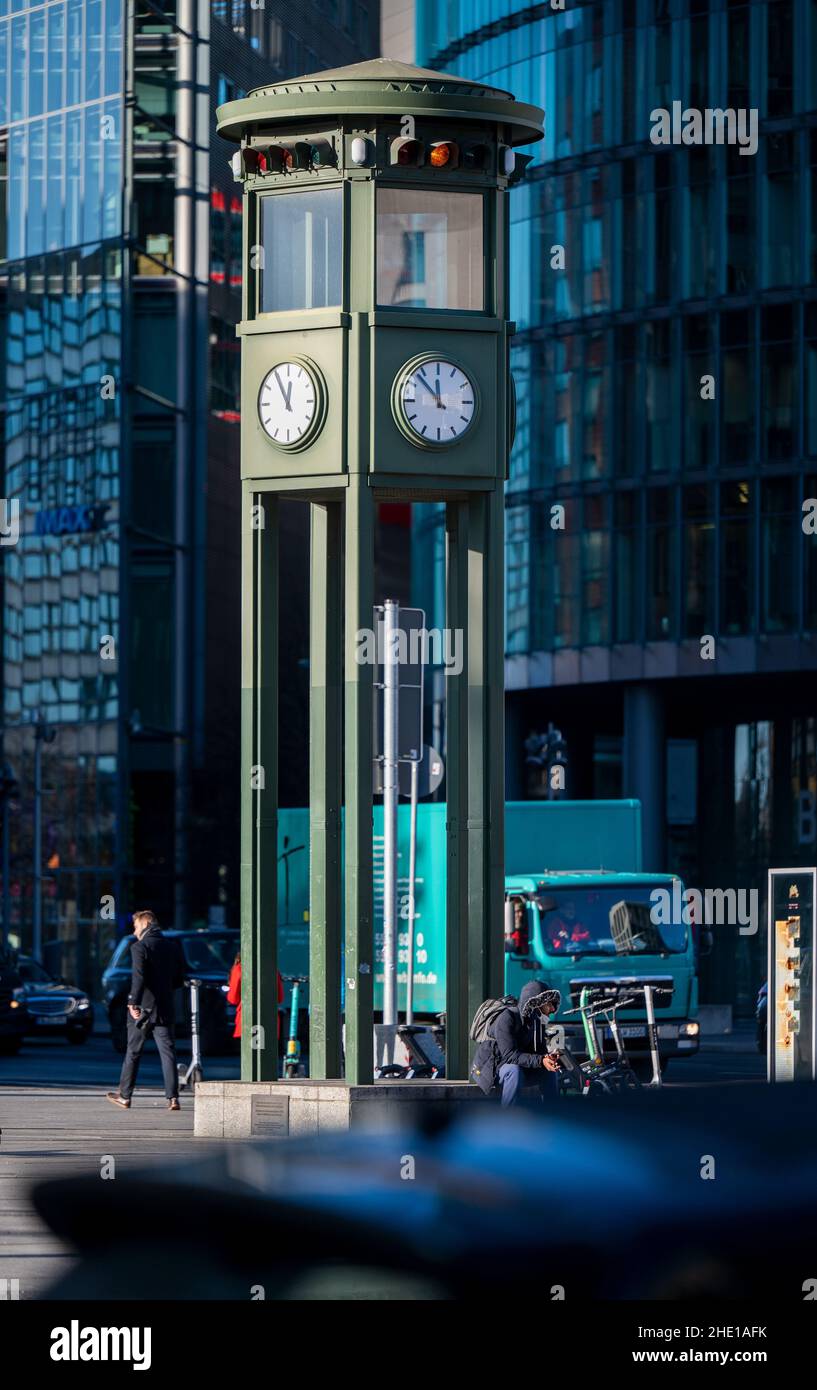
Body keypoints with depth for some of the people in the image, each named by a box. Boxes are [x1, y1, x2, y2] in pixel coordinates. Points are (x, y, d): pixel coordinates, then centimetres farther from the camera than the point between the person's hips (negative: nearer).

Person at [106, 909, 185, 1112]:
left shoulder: (140, 947, -9)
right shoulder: (173, 947, 8)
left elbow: (139, 977, -22)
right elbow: (179, 980, 13)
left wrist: (133, 1002, -27)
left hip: (143, 1007, -4)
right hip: (165, 1008, 4)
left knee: (133, 1052, 8)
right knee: (168, 1052, 1)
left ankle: (124, 1096, 17)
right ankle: (173, 1097, -10)